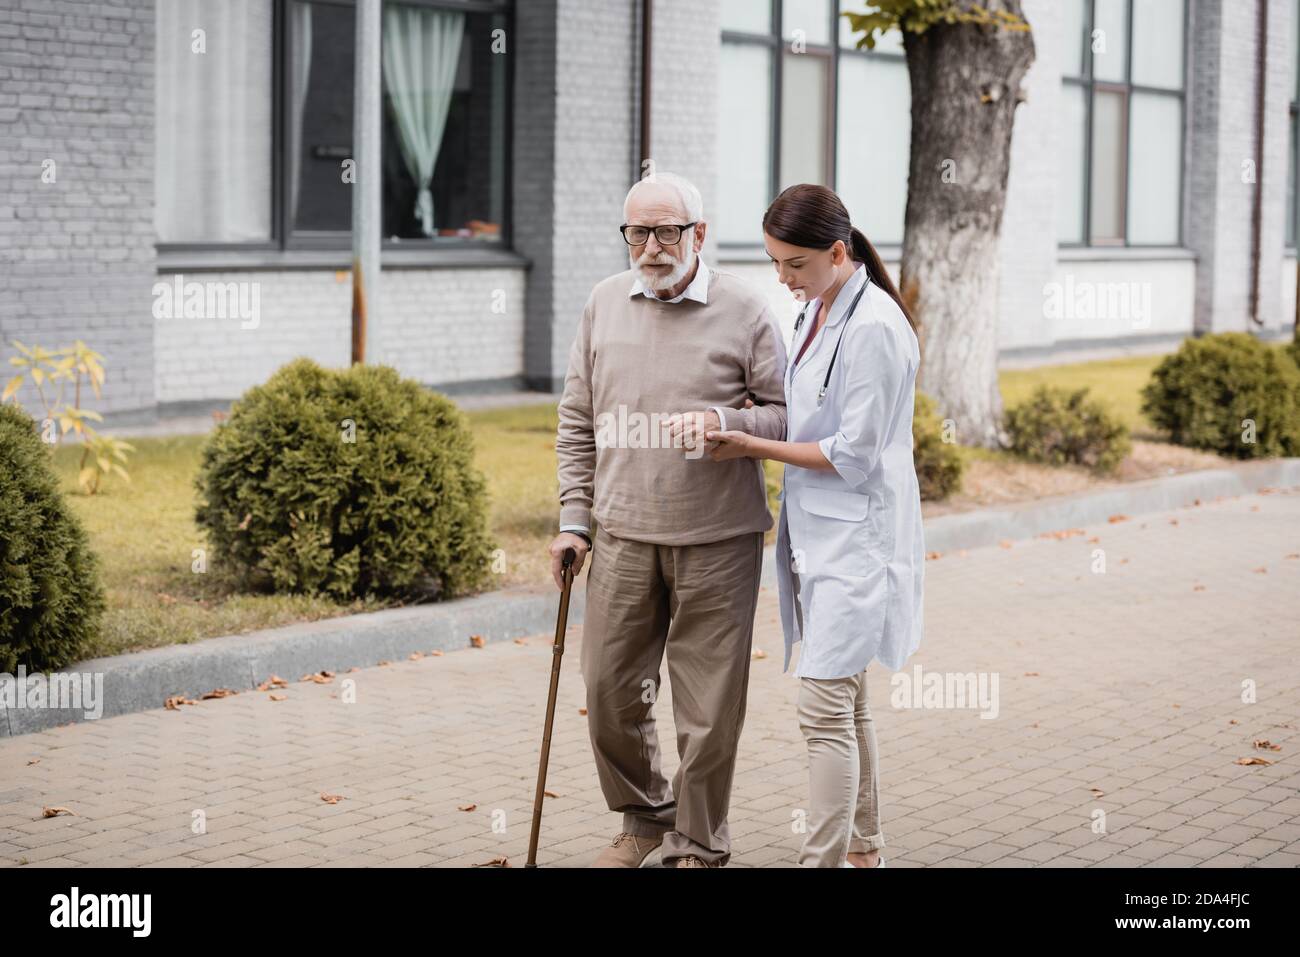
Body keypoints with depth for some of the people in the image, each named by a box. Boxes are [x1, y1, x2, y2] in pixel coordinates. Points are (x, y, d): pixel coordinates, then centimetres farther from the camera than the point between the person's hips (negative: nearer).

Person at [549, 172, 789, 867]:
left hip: (716, 541, -3)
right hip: (622, 536, 3)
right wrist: (573, 518, 9)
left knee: (709, 705, 2)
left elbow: (788, 415, -1)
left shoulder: (743, 312, -4)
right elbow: (576, 422, 14)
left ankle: (697, 847, 19)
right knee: (611, 690, 8)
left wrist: (724, 421, -20)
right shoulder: (604, 304, 8)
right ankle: (643, 816, 32)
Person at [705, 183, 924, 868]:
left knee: (825, 709, -11)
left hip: (857, 537, -9)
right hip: (816, 532, 9)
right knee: (847, 703, 16)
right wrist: (747, 436, 6)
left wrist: (753, 446, -13)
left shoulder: (875, 328, -17)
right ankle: (862, 850, 26)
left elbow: (853, 454, -18)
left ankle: (822, 860, -8)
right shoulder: (815, 313, 11)